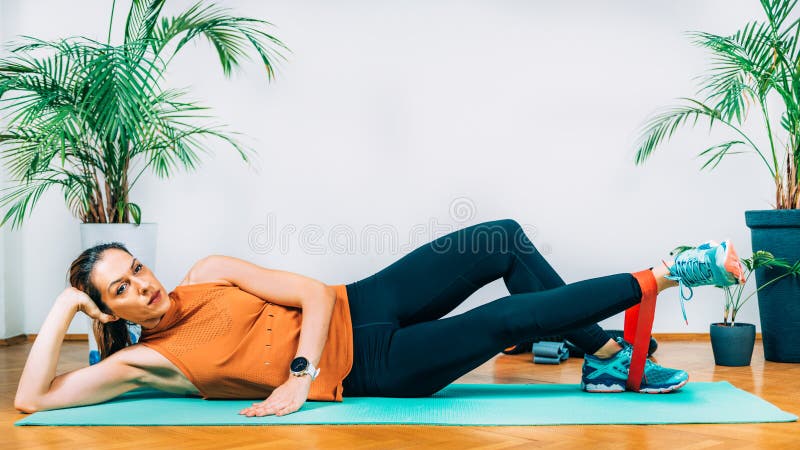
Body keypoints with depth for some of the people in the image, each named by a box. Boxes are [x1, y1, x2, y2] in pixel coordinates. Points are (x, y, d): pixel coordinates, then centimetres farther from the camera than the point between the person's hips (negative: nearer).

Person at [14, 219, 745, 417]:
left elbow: (313, 294, 0)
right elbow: (32, 399, -7)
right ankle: (661, 275, -8)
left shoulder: (209, 274, 5)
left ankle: (608, 359, 0)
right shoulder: (146, 360, -2)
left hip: (357, 309, 5)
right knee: (509, 318, -20)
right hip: (364, 369, -5)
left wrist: (299, 372, -14)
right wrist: (60, 314, -11)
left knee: (503, 237, -11)